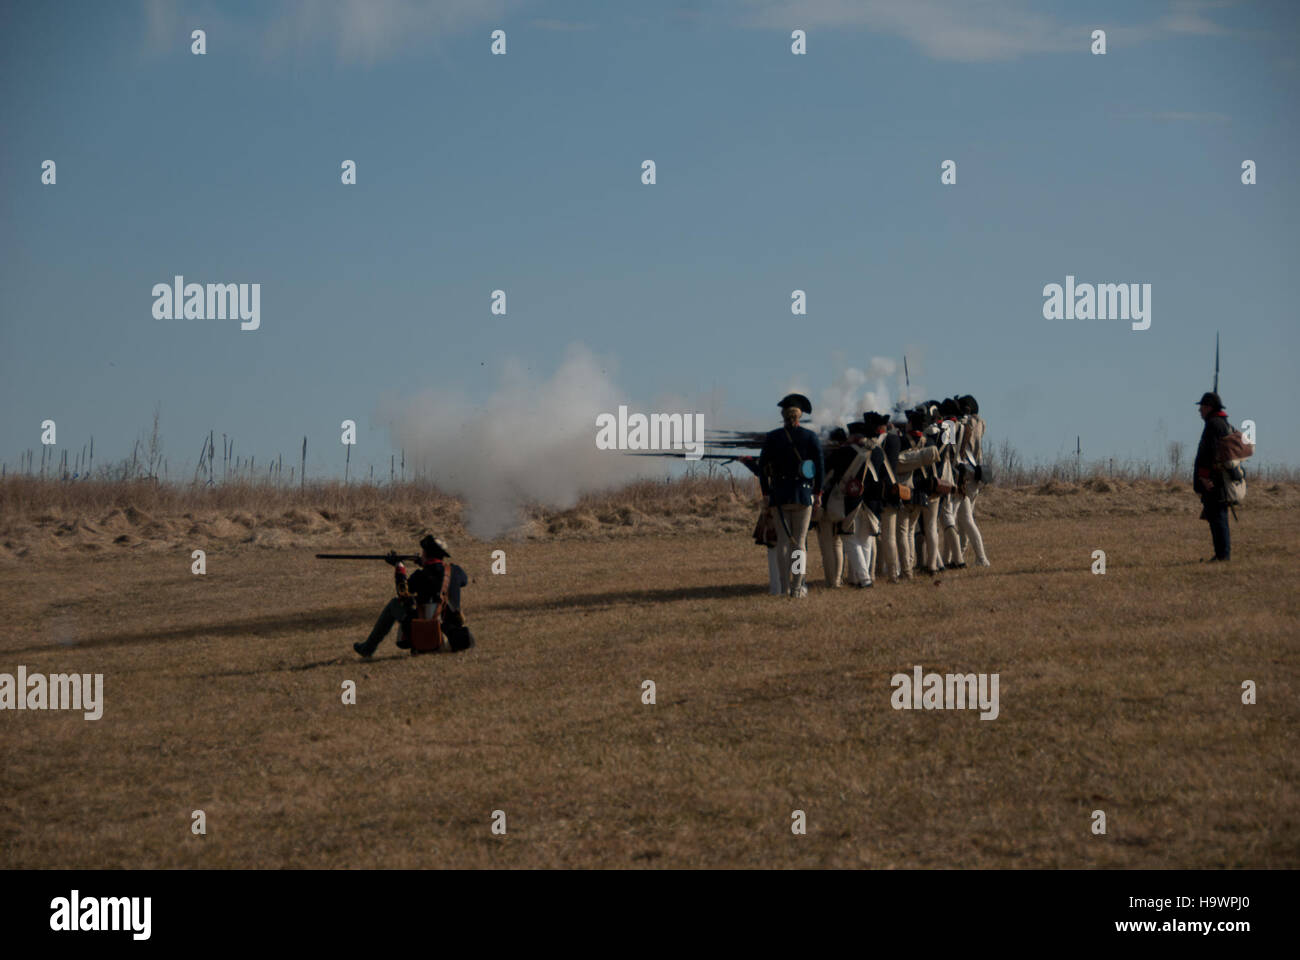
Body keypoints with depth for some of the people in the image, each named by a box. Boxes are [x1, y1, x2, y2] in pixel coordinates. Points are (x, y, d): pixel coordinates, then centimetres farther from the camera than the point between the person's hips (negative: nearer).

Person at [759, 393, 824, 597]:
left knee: (783, 540, 7)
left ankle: (785, 586, 5)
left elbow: (762, 467, -1)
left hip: (779, 494, 1)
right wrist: (818, 493, 2)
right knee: (800, 541, 4)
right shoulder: (810, 436, -3)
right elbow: (819, 466, -5)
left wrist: (766, 493, 7)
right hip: (803, 493, -1)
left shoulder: (772, 437, 0)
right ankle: (797, 587, 0)